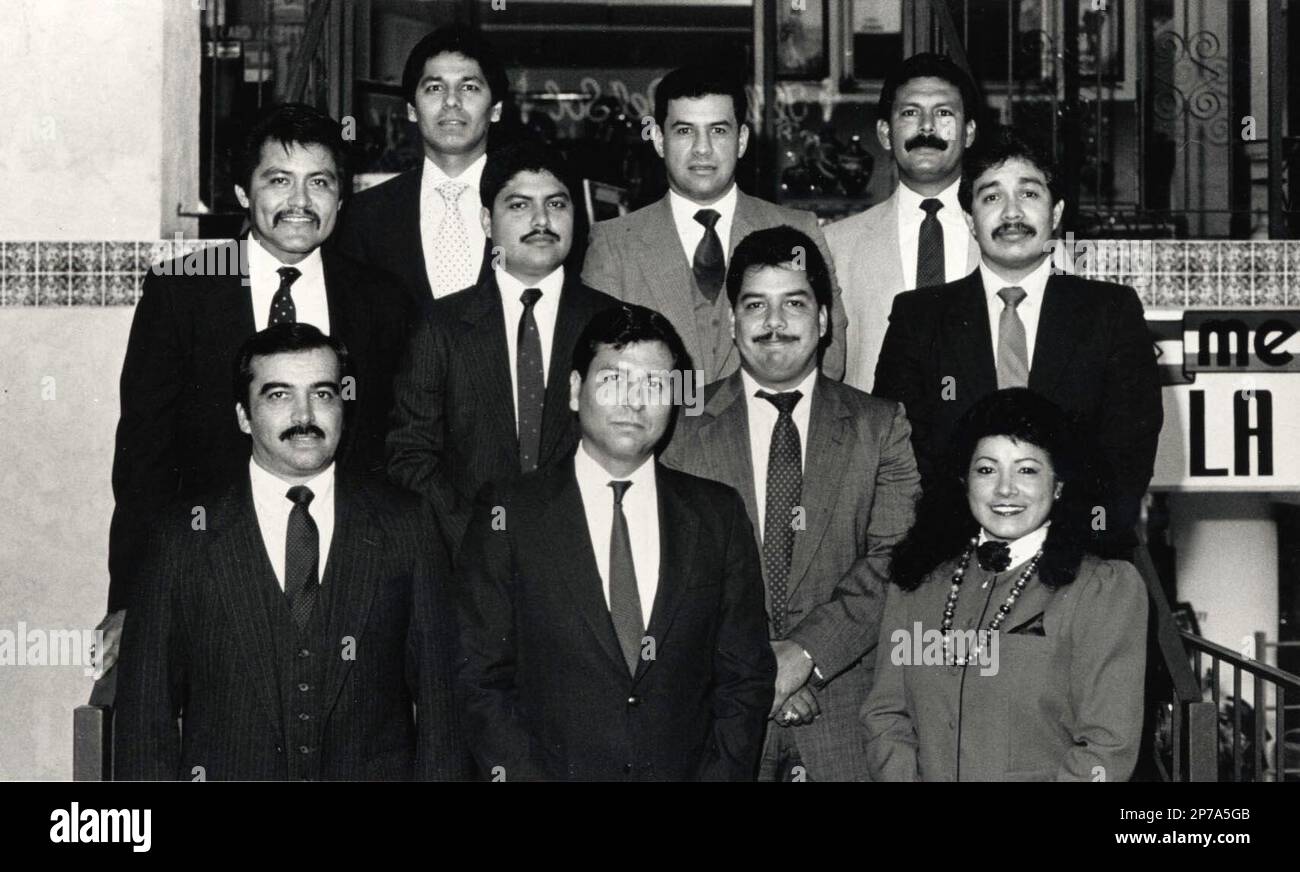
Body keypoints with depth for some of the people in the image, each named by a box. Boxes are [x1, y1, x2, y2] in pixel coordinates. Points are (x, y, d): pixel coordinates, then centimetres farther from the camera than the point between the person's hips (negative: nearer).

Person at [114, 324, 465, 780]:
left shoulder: (404, 524, 2)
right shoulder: (181, 535, 0)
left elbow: (438, 691, 1)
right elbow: (146, 704, 1)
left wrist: (437, 772, -7)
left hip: (373, 771, 0)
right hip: (225, 772, 0)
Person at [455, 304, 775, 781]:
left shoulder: (719, 514, 10)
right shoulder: (507, 513, 4)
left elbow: (745, 678, 11)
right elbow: (481, 681, 2)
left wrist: (720, 773, -3)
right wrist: (525, 774, -9)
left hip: (687, 770, 2)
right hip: (558, 768, -1)